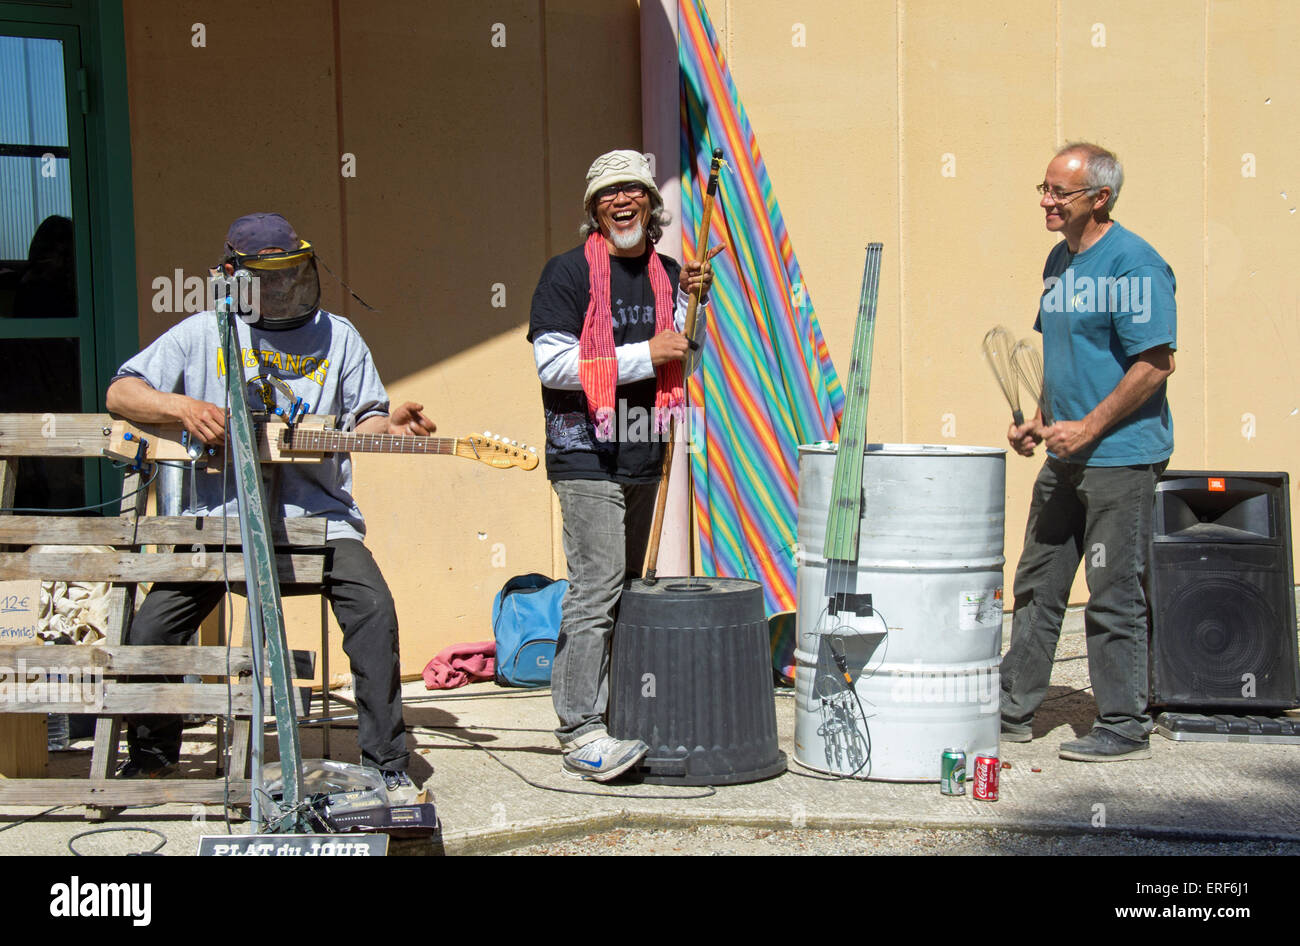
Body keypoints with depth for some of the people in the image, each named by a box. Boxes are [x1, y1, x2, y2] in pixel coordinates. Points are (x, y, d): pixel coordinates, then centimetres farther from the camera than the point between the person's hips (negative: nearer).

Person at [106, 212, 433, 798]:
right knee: (149, 632, -9)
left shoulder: (336, 335, 11)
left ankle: (386, 764, -12)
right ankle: (152, 754, 21)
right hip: (219, 512, 1)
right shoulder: (201, 334, 9)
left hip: (316, 511, 0)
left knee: (373, 609, -24)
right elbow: (120, 393, 8)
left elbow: (361, 421, 11)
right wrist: (184, 408, -11)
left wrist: (390, 426, -12)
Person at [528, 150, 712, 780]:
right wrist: (645, 355, -16)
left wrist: (692, 302, 1)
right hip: (587, 457, -7)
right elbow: (553, 363, -15)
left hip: (644, 458, 7)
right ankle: (580, 734, -10)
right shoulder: (569, 272, -6)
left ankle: (614, 711, 22)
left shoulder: (666, 272, 13)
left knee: (631, 587, 12)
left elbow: (684, 361, 18)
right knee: (596, 589, -12)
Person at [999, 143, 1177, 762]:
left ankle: (1124, 729, 11)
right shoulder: (1059, 260, 13)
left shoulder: (1133, 264, -14)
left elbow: (1156, 363, -19)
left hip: (1121, 456, -9)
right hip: (1066, 455, 9)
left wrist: (1088, 426, -18)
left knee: (1115, 597, -1)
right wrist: (1041, 420, 10)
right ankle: (1013, 712, 23)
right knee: (1037, 586, 13)